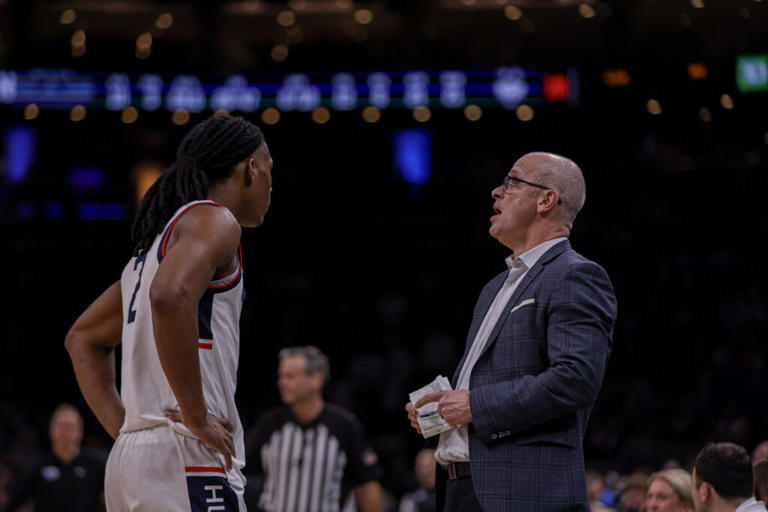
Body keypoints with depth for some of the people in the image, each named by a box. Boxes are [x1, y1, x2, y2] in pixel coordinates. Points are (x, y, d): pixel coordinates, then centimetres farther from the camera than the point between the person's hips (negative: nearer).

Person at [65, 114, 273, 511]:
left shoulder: (158, 239, 24)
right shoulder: (213, 220, -4)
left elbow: (83, 339, 31)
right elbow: (170, 296, -25)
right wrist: (198, 418, -18)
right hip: (185, 463, -9)